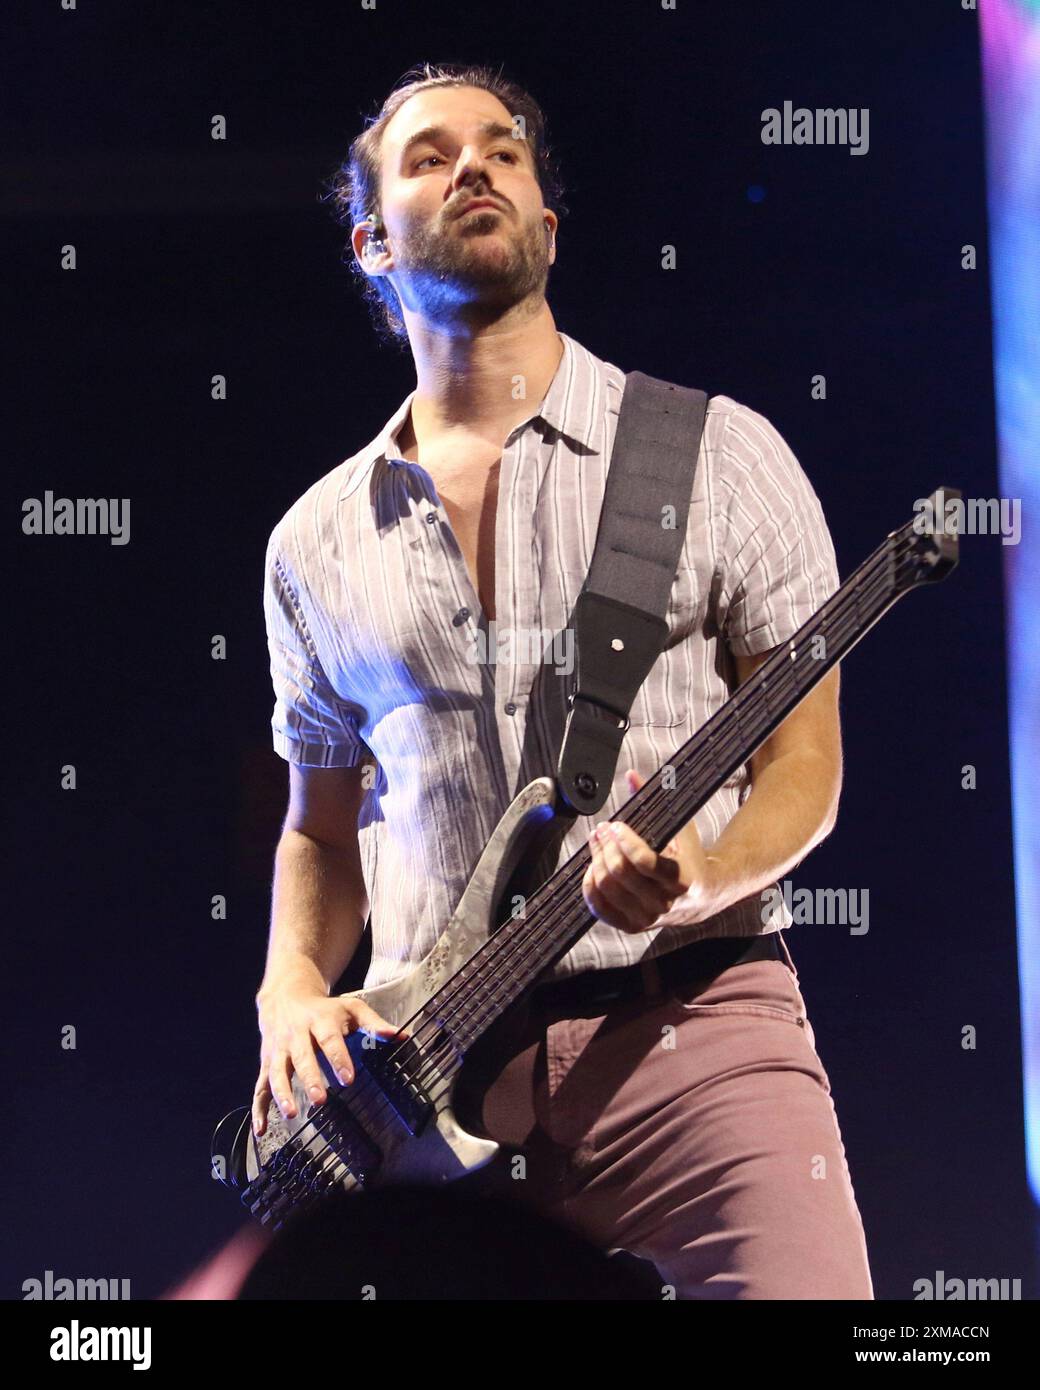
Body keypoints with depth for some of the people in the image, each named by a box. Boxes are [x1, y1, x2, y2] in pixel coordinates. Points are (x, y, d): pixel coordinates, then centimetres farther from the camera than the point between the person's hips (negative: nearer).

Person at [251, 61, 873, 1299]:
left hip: (688, 1017, -2)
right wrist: (293, 990, 3)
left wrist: (696, 875, -16)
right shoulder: (320, 543, 14)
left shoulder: (716, 453, 5)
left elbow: (803, 765, 4)